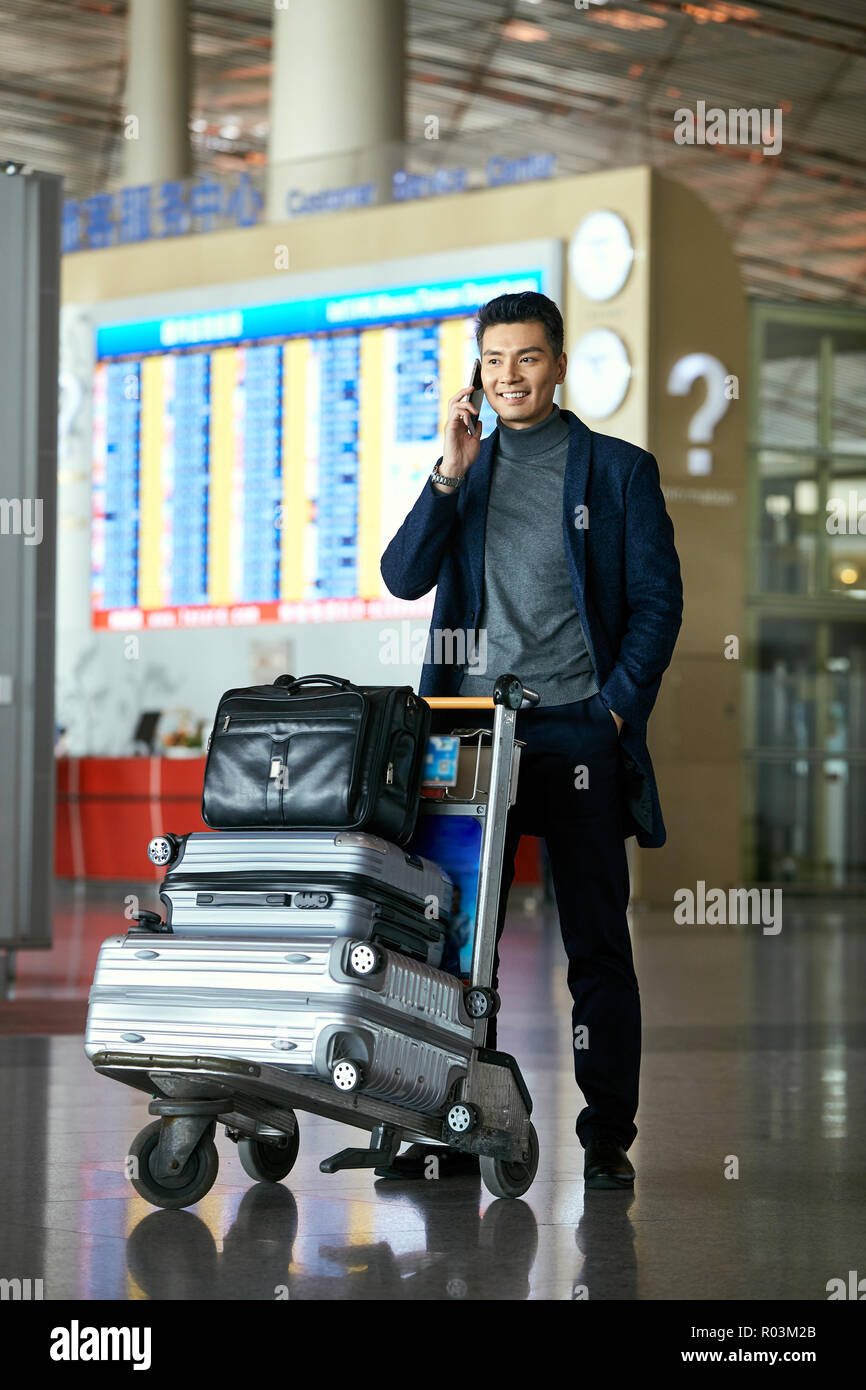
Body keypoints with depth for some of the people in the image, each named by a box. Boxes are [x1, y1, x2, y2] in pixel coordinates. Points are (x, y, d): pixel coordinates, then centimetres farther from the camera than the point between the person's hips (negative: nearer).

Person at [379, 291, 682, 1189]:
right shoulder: (462, 470, 16)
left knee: (597, 942, -1)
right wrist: (451, 474, -7)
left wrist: (615, 706, -8)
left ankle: (606, 1139, 5)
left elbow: (658, 602, 3)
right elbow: (405, 578, 4)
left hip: (577, 734, -3)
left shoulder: (619, 470, 6)